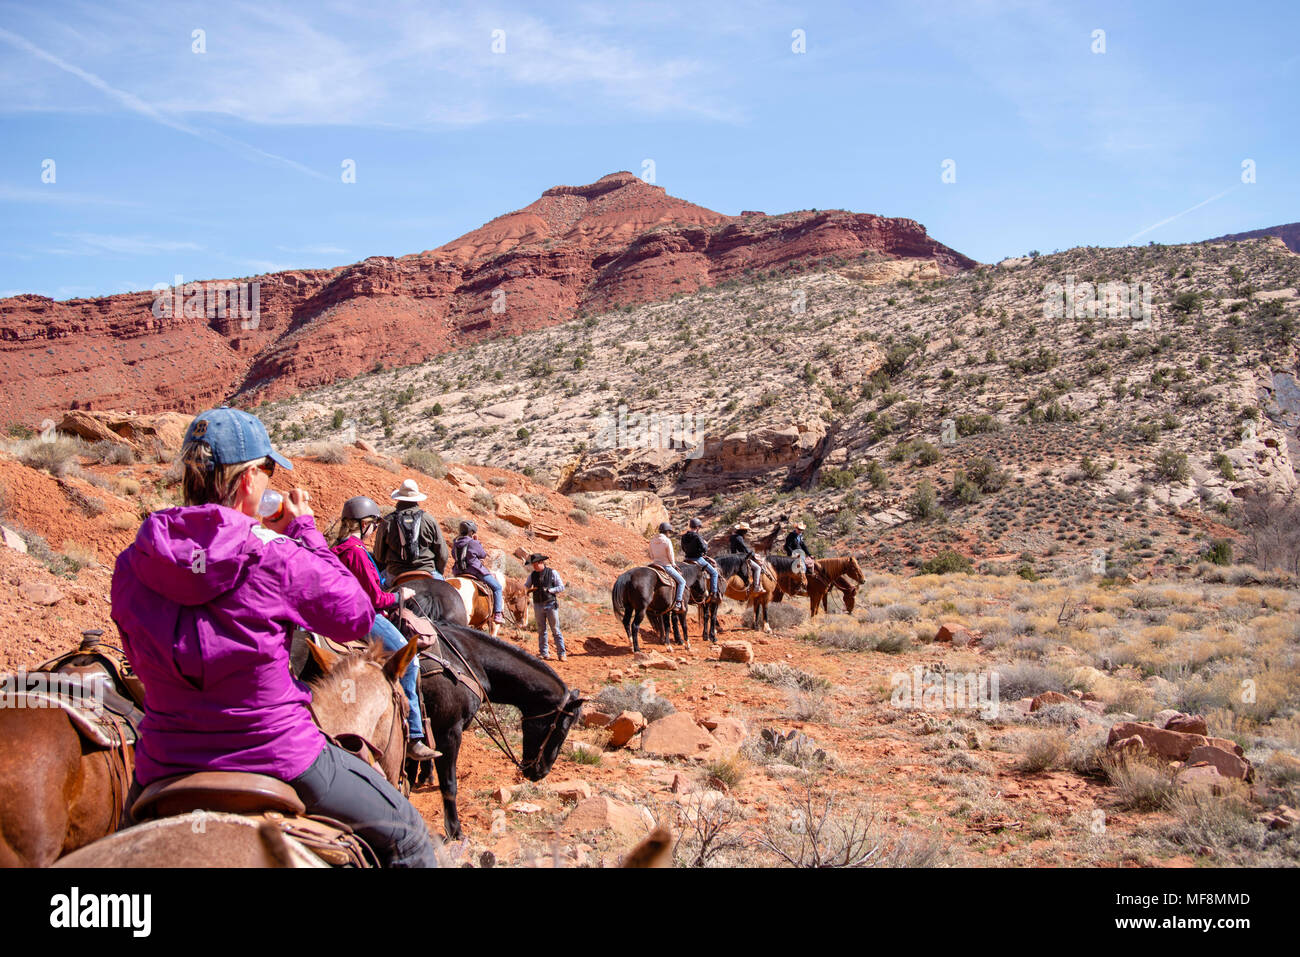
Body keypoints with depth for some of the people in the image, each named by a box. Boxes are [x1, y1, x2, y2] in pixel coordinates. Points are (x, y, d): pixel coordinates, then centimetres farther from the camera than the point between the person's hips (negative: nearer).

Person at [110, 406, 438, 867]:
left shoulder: (131, 565, -4)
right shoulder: (278, 557, -17)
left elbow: (139, 654, 12)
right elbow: (357, 617, -4)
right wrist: (306, 533, 2)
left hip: (165, 766, 5)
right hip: (277, 756, -5)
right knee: (406, 835, 15)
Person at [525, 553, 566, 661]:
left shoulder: (552, 573, -4)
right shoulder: (532, 575, 5)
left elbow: (561, 587, -3)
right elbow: (526, 586, 13)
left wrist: (548, 590, -13)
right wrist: (529, 589, -9)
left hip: (551, 604, -3)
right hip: (538, 605, 3)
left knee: (555, 630, -2)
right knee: (541, 630, 8)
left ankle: (562, 654, 2)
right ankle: (544, 653, 15)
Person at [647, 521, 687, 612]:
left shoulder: (652, 541, 5)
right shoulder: (667, 541, -14)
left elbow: (651, 557, 10)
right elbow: (671, 557, -11)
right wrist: (673, 564, 7)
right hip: (666, 566, -7)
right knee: (682, 581, 3)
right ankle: (678, 603, -8)